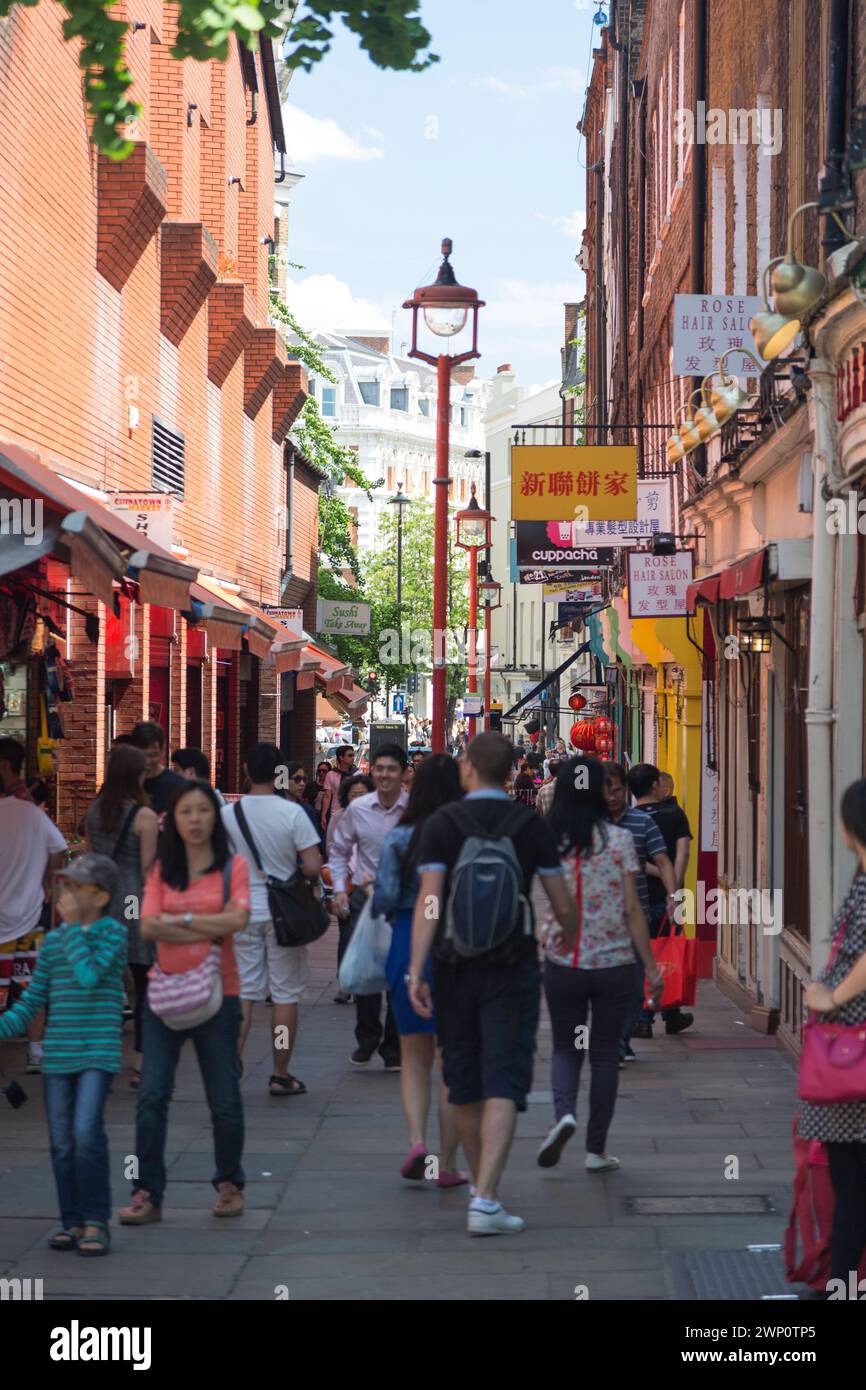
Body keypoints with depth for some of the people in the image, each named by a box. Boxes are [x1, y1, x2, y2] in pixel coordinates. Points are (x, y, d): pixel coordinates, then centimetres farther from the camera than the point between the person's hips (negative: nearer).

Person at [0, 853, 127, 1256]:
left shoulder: (112, 932, -4)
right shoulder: (53, 941, 11)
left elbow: (89, 975, -20)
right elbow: (33, 1000, 14)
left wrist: (73, 926, -13)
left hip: (98, 1053, -5)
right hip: (58, 1053, 5)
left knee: (86, 1130, -17)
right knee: (62, 1142, 6)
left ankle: (96, 1221, -7)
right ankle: (72, 1221, 17)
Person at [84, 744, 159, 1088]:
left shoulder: (94, 811, 6)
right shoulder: (145, 817, -11)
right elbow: (148, 870, -11)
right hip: (135, 903, -6)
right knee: (145, 985, 3)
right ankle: (140, 1065, 2)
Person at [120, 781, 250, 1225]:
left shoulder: (233, 867, 1)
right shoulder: (162, 870, 6)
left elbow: (237, 919, -14)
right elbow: (148, 926, -8)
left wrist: (179, 919, -9)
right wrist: (209, 930, -12)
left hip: (217, 993, -1)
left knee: (224, 1099, 5)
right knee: (151, 1096, -5)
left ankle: (229, 1185, 23)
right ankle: (147, 1195, -1)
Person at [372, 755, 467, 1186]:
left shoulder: (398, 838, -4)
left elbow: (384, 899, -9)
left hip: (408, 944, 0)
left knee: (414, 1057, 14)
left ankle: (417, 1139, -7)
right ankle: (447, 1163, 9)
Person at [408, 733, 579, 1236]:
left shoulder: (441, 825, -3)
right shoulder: (533, 826, -1)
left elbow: (429, 901, -12)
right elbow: (563, 904, 2)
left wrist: (416, 972, -15)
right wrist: (573, 947, 23)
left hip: (455, 967, 1)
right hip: (513, 968, -1)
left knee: (465, 1082, 16)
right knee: (503, 1084, -5)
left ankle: (484, 1183, 31)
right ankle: (485, 1201, -17)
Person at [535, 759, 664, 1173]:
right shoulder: (618, 839, -7)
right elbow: (632, 909, -6)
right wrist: (652, 967, 0)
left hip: (562, 964, 1)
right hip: (614, 964, -1)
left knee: (565, 1047, 15)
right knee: (604, 1053, 11)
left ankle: (564, 1113, -13)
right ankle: (596, 1149, 14)